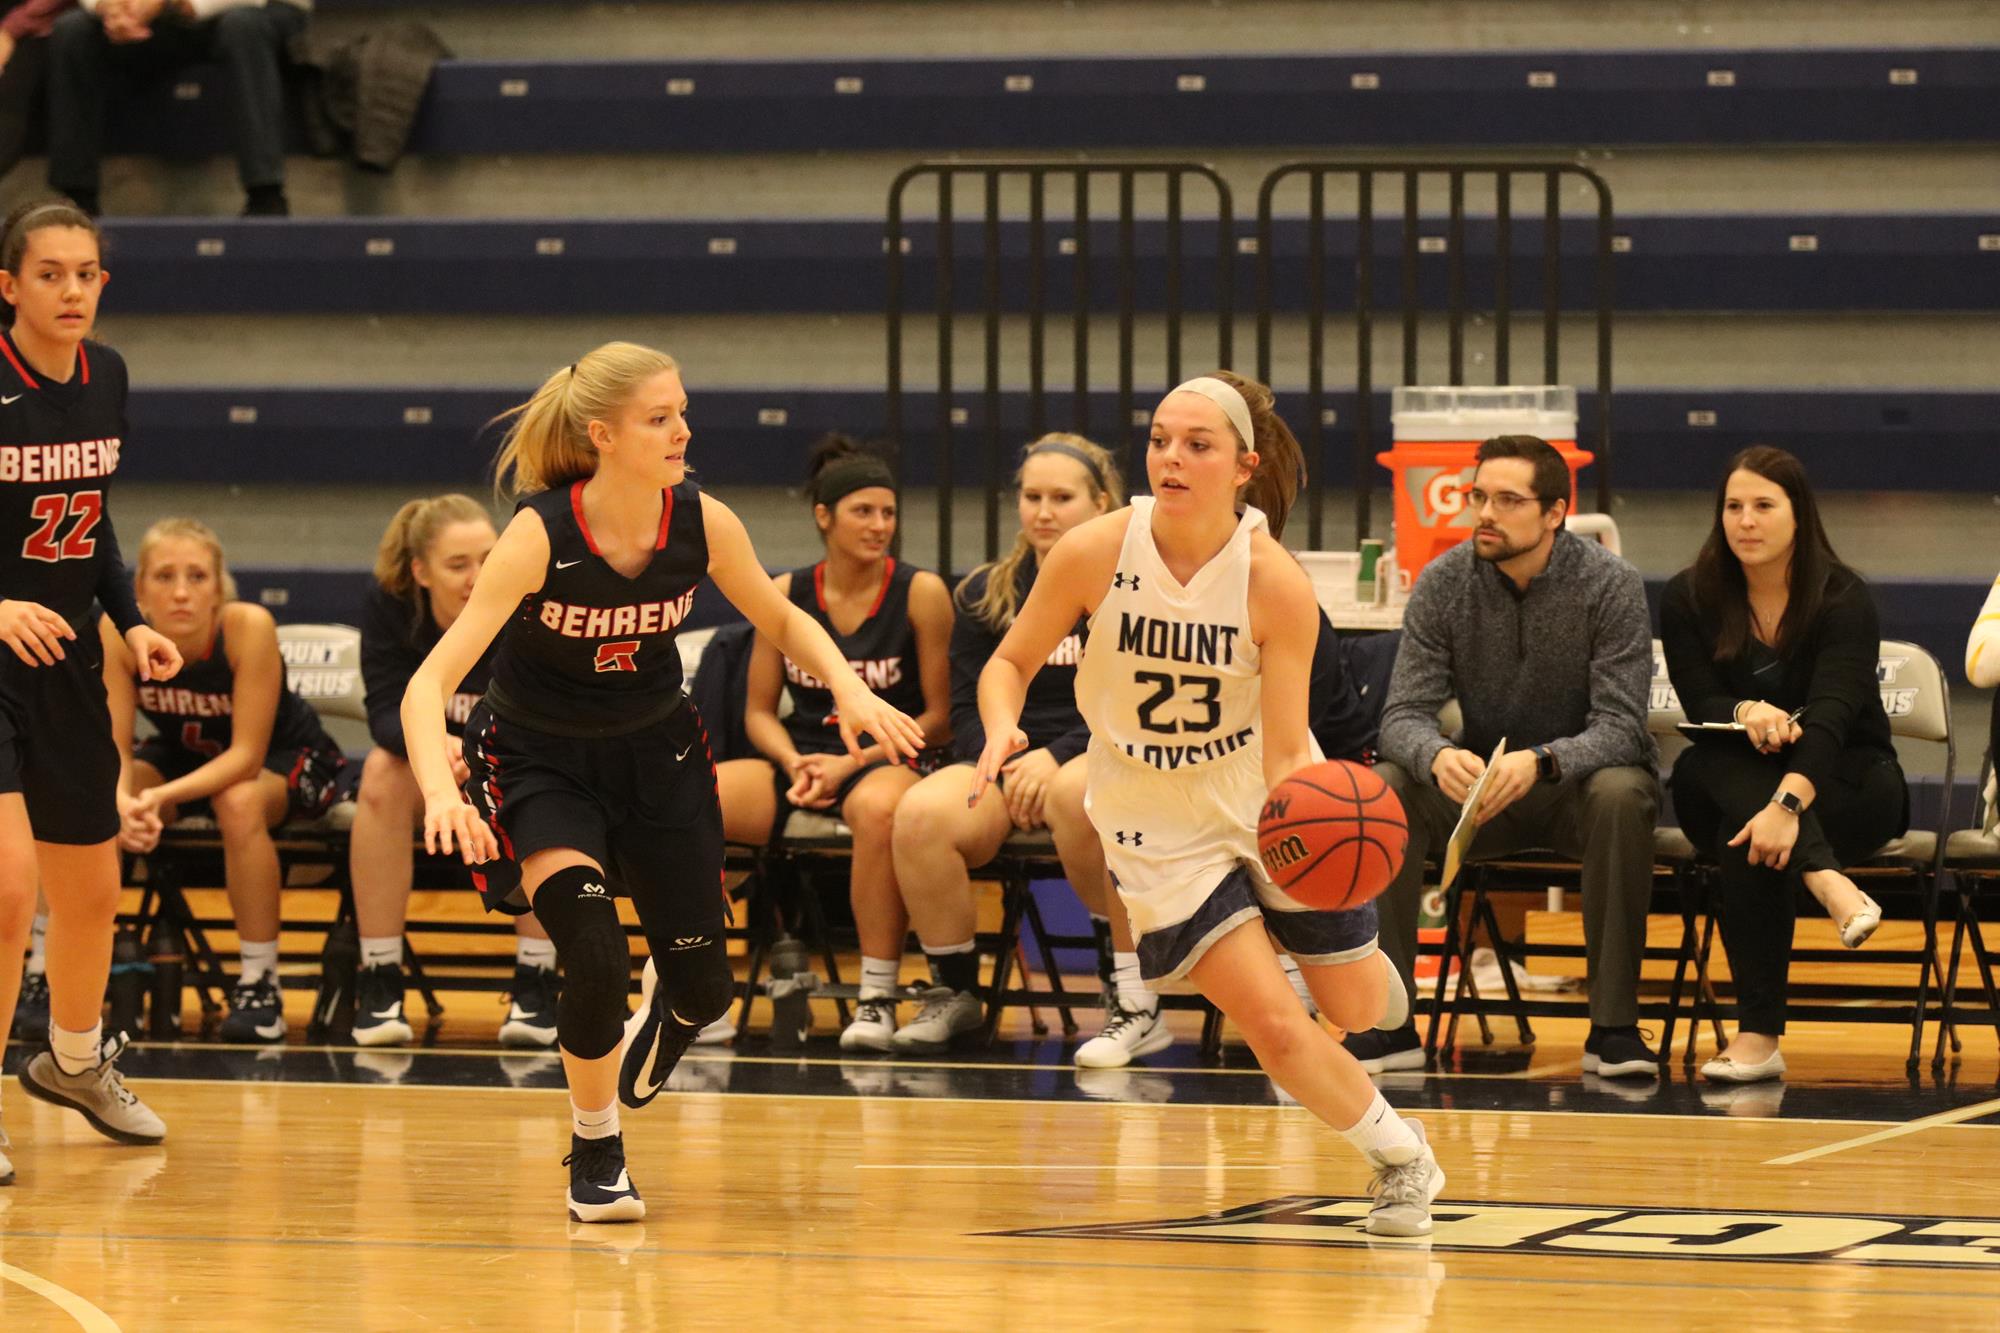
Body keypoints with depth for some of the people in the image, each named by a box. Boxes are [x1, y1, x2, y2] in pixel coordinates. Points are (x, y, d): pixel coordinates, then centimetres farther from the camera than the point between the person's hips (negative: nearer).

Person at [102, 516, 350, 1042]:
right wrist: (124, 803, -45)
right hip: (180, 754, 4)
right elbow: (113, 751, -22)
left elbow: (247, 756, -32)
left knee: (239, 803, -38)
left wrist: (163, 796, -46)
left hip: (287, 757, -4)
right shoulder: (119, 633, -24)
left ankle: (259, 986, -24)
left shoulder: (249, 627, -33)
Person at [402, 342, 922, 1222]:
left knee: (704, 986, 7)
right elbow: (428, 686, -33)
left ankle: (655, 1021, 47)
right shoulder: (539, 535, -29)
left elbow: (783, 622, 3)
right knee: (596, 956, -25)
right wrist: (440, 794, -51)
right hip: (540, 760, -4)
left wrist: (849, 689, -16)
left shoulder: (703, 523, -18)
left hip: (656, 751, 4)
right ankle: (595, 1154, 1)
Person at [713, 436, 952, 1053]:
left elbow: (939, 717, -2)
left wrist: (853, 764, -13)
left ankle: (878, 997, -31)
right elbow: (760, 711, 12)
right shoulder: (784, 595, 7)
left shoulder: (921, 593, -2)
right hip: (799, 763, 3)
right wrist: (796, 765, -10)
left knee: (879, 806, -43)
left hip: (888, 762, -3)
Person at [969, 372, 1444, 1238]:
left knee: (1356, 1008, 11)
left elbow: (1285, 753, -21)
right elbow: (1011, 661, -6)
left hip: (1267, 810, 0)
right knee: (1274, 1027, -12)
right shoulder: (1096, 554, -20)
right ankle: (1399, 1157, 16)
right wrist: (1002, 728, -28)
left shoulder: (1275, 582, -23)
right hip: (1160, 828, 0)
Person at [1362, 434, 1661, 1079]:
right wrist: (1437, 756, -37)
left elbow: (1620, 727, -22)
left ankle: (1614, 1026, -28)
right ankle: (1388, 1025, -22)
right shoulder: (1443, 583, -7)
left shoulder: (1611, 585, -15)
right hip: (1479, 783, 3)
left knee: (1620, 794, -37)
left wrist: (1539, 762, -42)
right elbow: (1404, 713, -11)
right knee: (1383, 789, -26)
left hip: (1580, 780, -3)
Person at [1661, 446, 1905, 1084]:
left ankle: (1758, 1036, -41)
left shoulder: (1844, 599, -15)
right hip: (1730, 785, 3)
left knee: (1749, 836, -35)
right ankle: (1826, 881, -56)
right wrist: (1748, 714, -37)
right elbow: (1701, 705, -11)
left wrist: (1788, 803, -48)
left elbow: (1831, 713, -30)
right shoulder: (1689, 599, -3)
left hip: (1848, 784, -3)